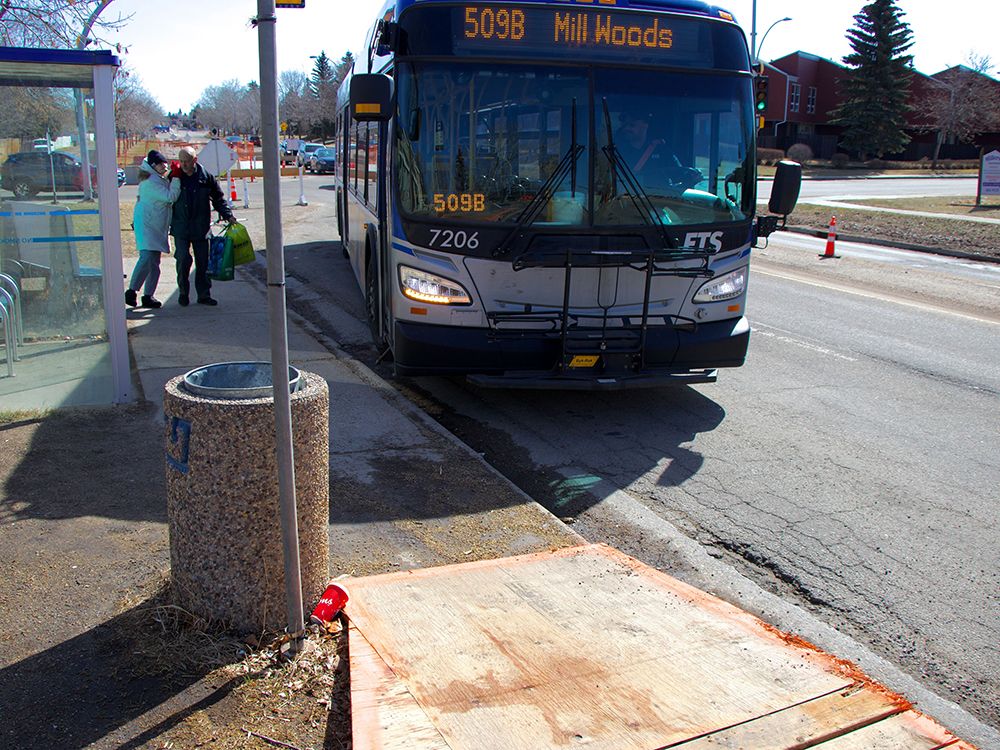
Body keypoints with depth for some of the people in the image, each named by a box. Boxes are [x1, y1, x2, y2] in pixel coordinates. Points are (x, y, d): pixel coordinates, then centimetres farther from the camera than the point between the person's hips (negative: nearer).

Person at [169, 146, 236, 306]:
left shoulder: (206, 177, -1)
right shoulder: (174, 176, -1)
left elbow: (218, 198, 6)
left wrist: (228, 215, -4)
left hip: (201, 228, 1)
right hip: (181, 228, -1)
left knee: (203, 261, 5)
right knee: (183, 260, -6)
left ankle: (204, 294, 15)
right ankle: (183, 292, 12)